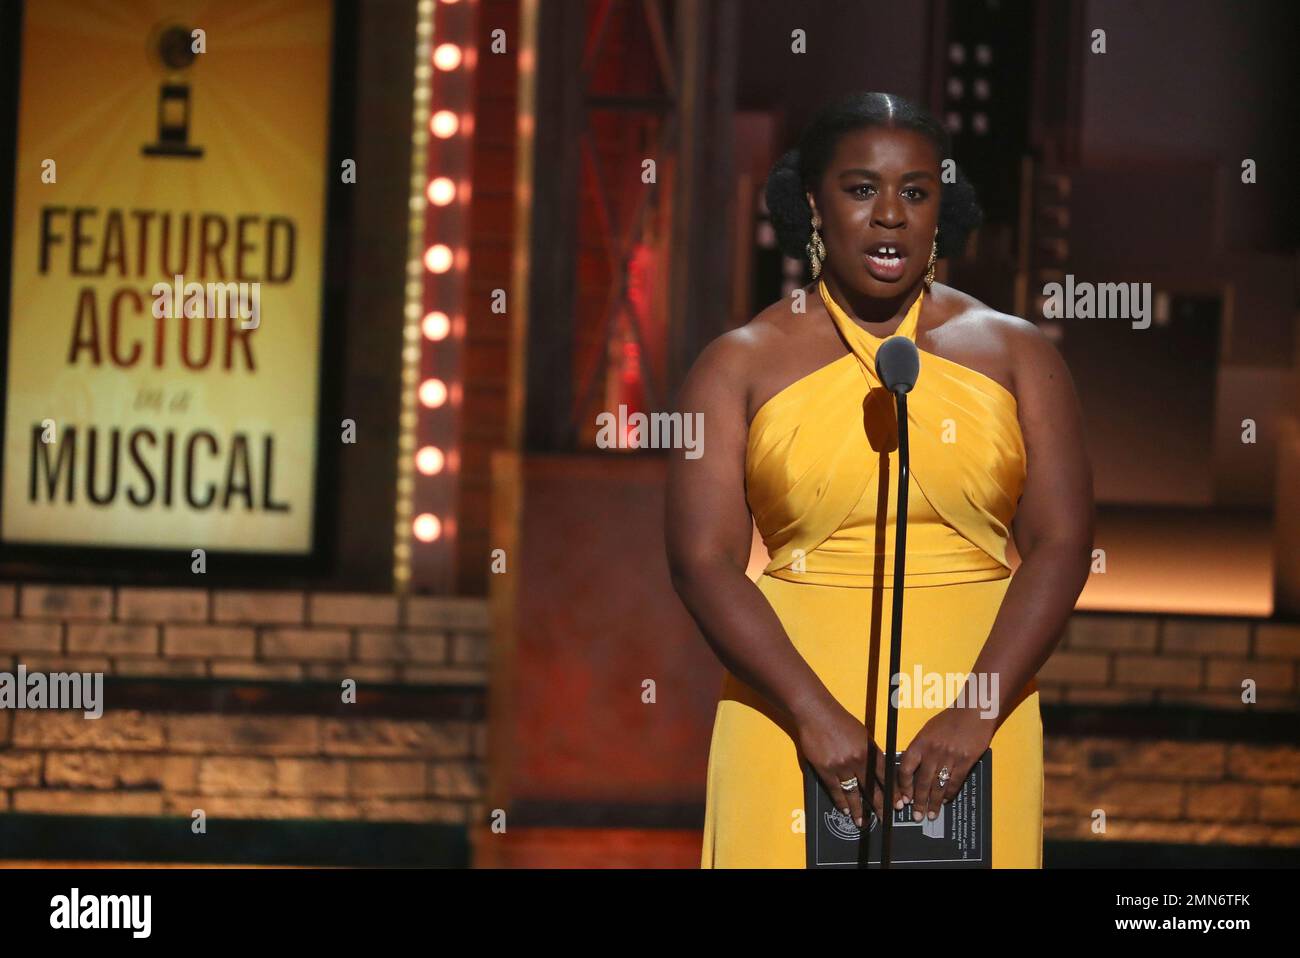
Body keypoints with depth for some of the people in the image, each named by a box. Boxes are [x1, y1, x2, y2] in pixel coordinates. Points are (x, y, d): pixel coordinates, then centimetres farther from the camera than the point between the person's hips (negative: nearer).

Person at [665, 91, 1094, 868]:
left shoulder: (1016, 354, 7)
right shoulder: (741, 366, 5)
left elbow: (1061, 546, -1)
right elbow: (703, 560, -4)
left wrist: (974, 716, -13)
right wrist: (816, 715, -15)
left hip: (977, 719, 1)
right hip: (794, 718, -1)